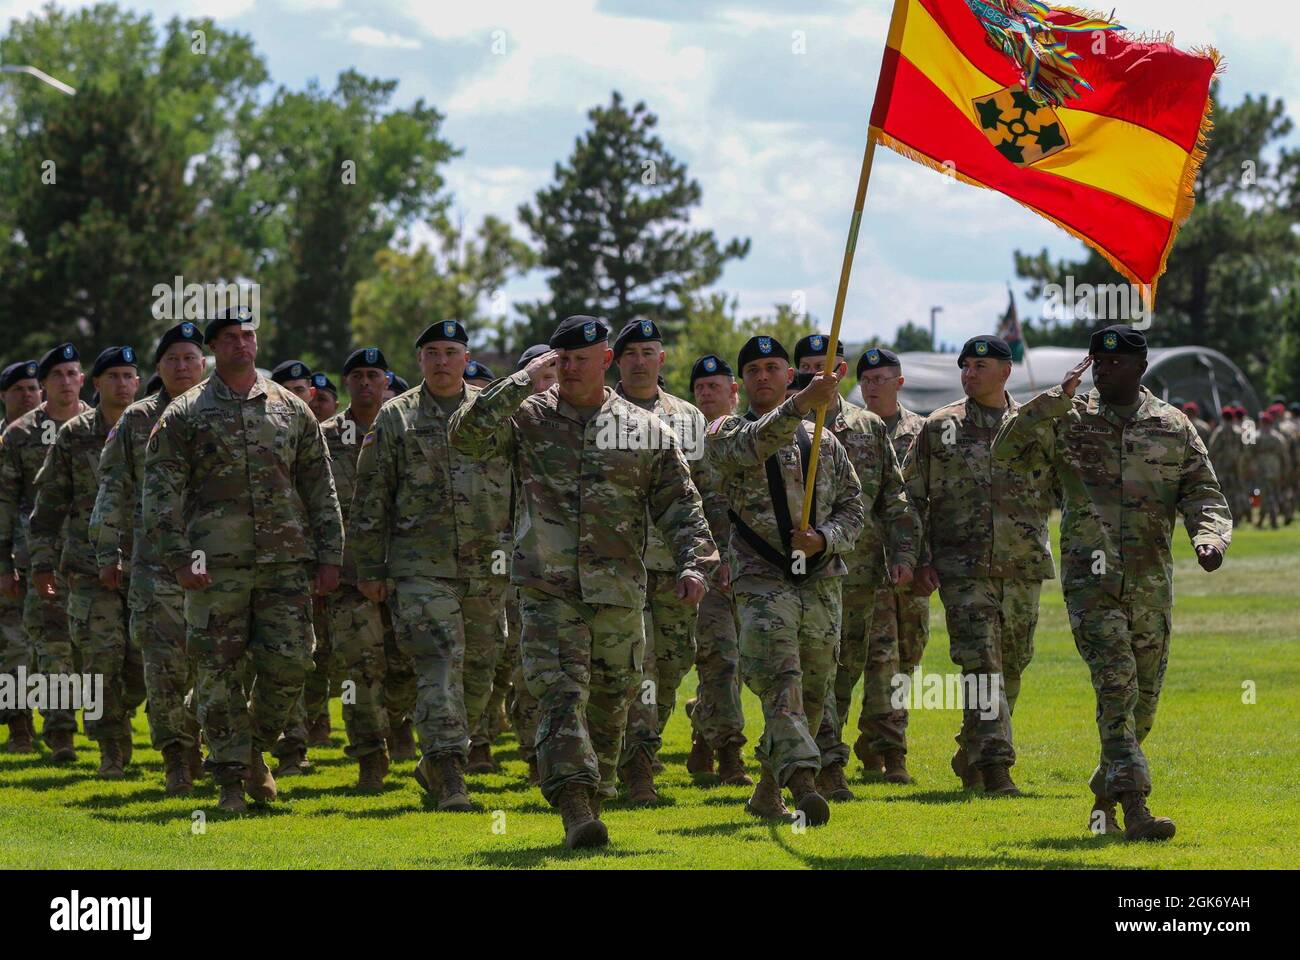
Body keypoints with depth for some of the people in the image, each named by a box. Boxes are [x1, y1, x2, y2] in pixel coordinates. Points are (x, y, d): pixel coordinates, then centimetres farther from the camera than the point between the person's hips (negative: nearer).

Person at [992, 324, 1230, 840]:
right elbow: (1008, 450, -7)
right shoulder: (1069, 422, 4)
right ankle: (1135, 807, -23)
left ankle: (1105, 798, 29)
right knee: (1116, 686, -17)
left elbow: (1205, 495, 8)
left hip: (1151, 582, 3)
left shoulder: (1174, 428, 8)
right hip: (1090, 576, -3)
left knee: (1143, 698, 9)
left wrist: (1210, 538, -13)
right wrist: (1056, 399, -15)